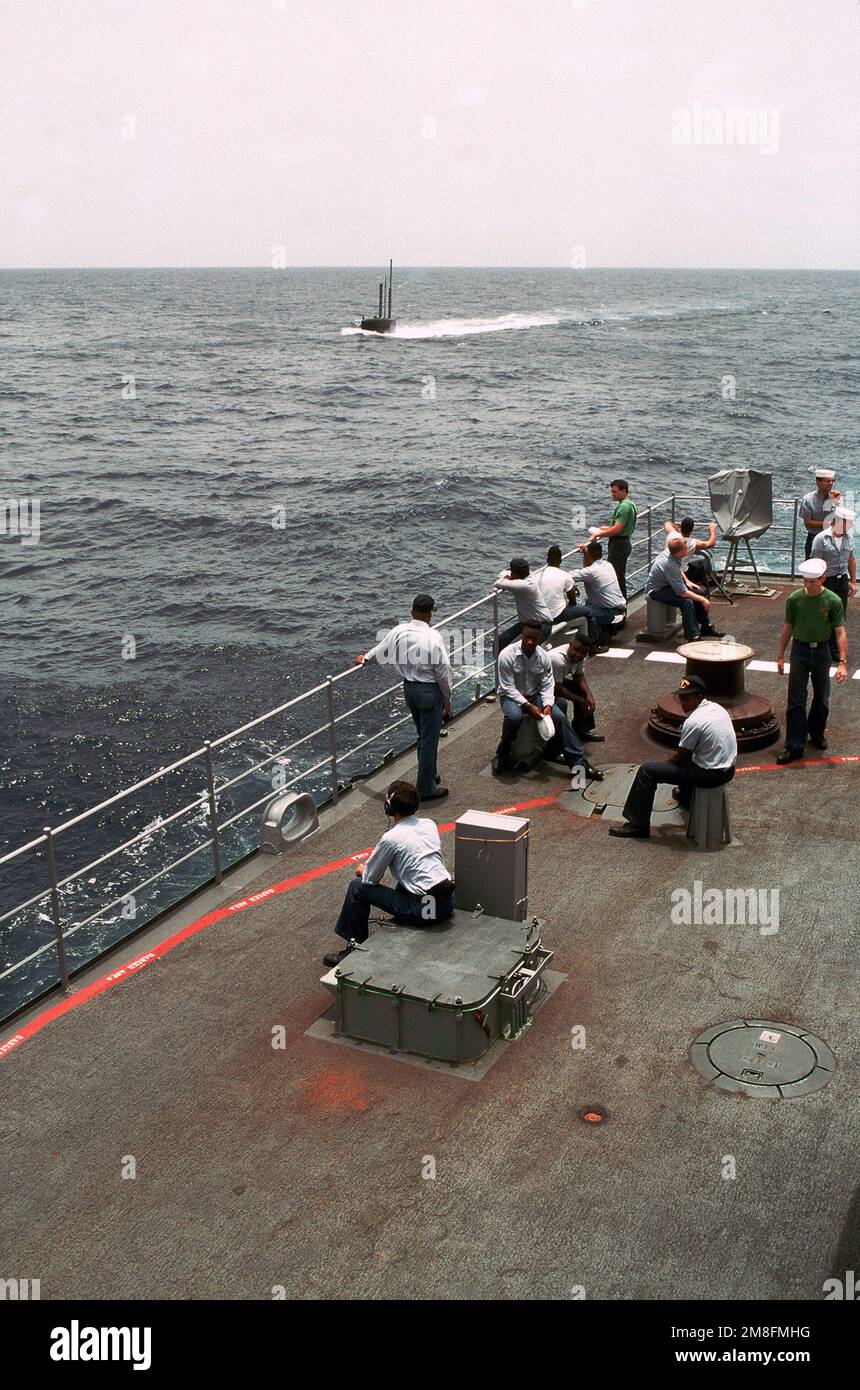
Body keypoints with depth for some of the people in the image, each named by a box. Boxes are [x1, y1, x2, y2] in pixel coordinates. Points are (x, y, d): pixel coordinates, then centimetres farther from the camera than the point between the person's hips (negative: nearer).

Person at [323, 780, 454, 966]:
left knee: (358, 887, 7)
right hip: (448, 902, 7)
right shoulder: (430, 824, 6)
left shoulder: (391, 838, -12)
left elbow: (370, 879, -2)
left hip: (424, 909, -7)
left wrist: (362, 870, 22)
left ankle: (356, 947, 17)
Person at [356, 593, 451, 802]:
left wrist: (365, 657, 36)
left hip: (409, 689, 6)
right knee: (429, 740, 3)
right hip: (430, 691, -6)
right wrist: (447, 699, -2)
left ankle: (429, 775, 39)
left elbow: (381, 650, 14)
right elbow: (443, 672, -15)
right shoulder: (433, 637, -20)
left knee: (423, 736, 23)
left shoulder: (399, 631, -4)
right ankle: (426, 788, 10)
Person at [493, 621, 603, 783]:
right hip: (512, 696, -3)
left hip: (535, 695, 4)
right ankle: (502, 755, -11)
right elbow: (508, 688, -19)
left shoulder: (544, 657, -8)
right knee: (514, 717, -38)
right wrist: (528, 706, -27)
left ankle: (579, 762, -16)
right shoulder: (507, 655, -19)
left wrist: (548, 706, -23)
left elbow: (547, 686, -4)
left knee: (559, 717, -19)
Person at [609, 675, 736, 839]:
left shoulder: (693, 721, -20)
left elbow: (681, 757, -10)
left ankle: (638, 825, -2)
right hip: (728, 769, 9)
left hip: (711, 774, -9)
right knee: (687, 755, 39)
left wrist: (665, 764, 9)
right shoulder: (717, 708, 7)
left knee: (647, 771, -7)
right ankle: (685, 796, 61)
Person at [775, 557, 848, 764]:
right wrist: (781, 656, 7)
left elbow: (840, 633, -10)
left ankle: (817, 734, 37)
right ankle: (795, 746, 1)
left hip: (821, 651, 0)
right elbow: (788, 628, 4)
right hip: (800, 650, 0)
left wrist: (843, 662, -17)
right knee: (796, 701, -2)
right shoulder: (795, 599, -7)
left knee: (822, 698, 14)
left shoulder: (833, 601, -11)